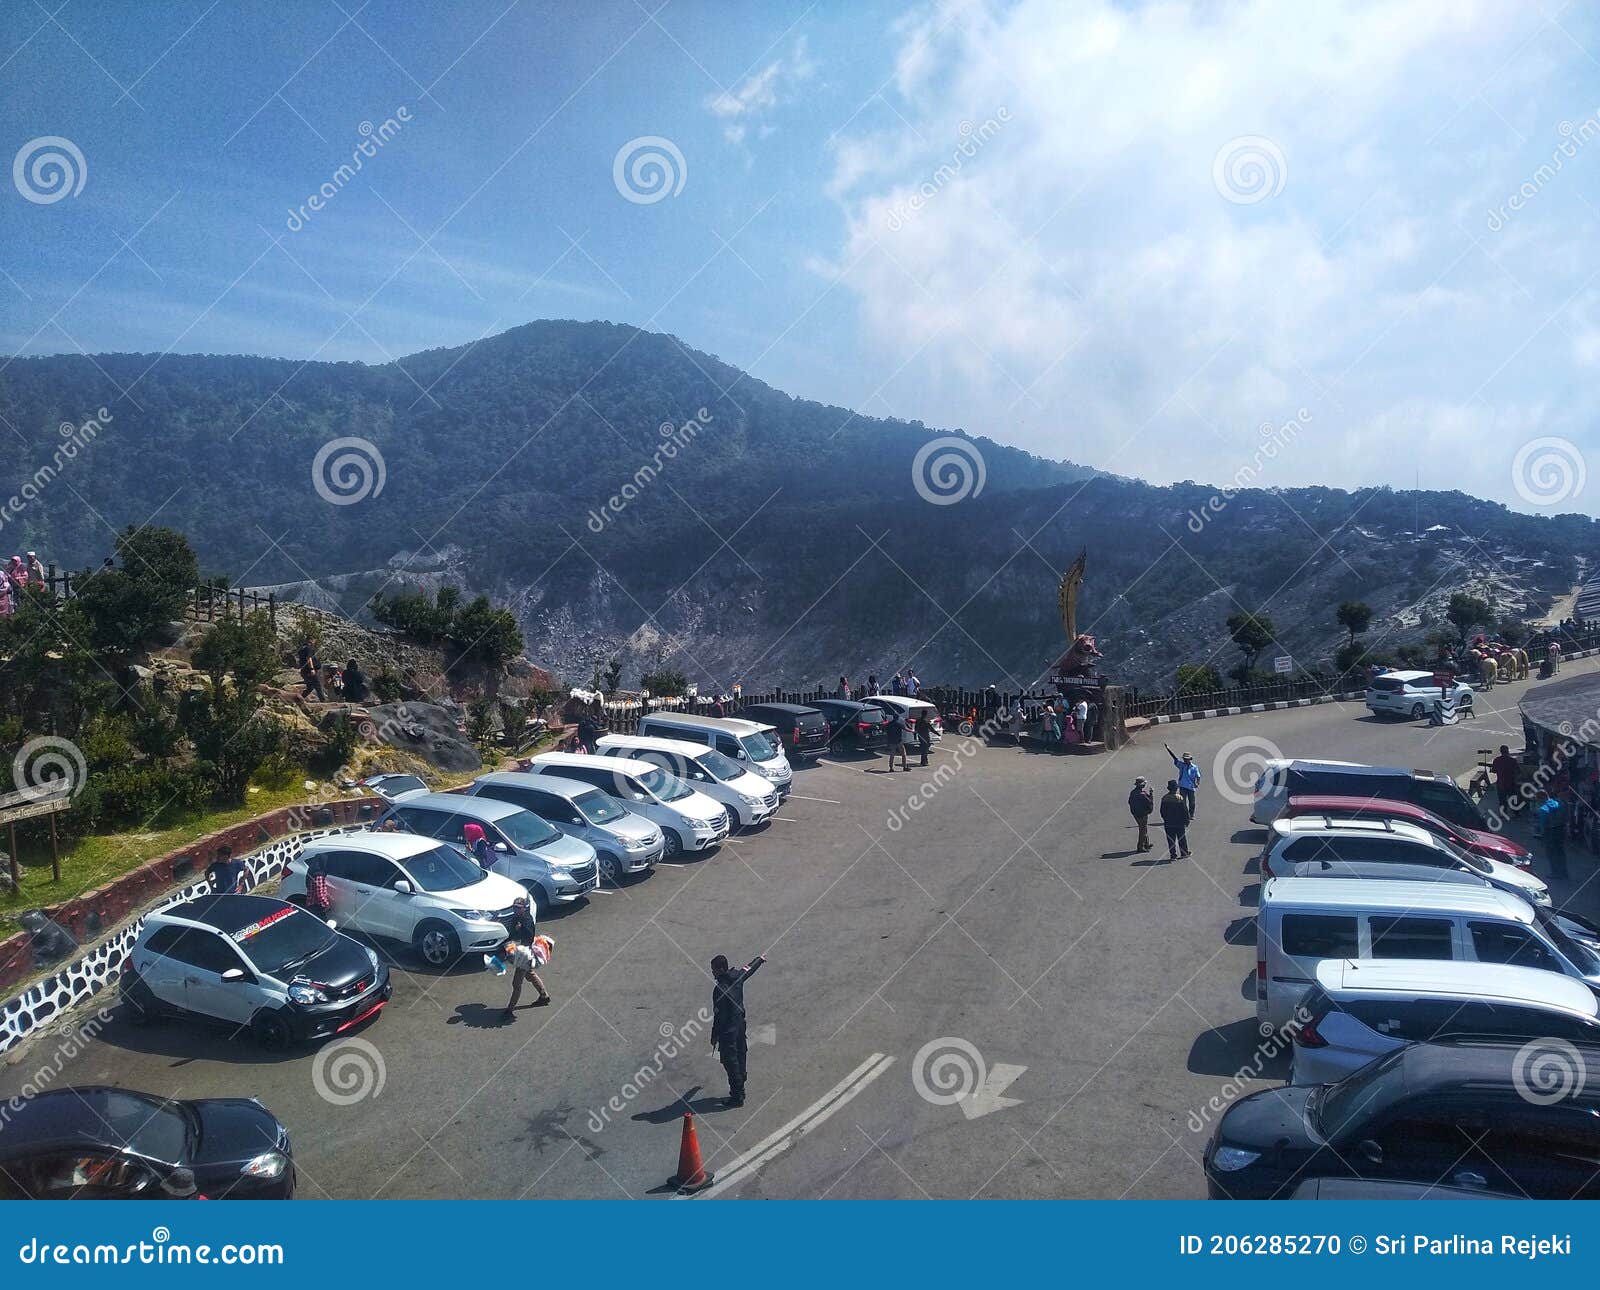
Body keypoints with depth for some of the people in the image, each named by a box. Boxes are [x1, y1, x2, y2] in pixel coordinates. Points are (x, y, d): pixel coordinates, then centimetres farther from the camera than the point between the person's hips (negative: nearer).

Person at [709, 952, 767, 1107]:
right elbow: (749, 969, 19)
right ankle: (740, 1091, 33)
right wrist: (760, 959, 39)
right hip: (740, 1025, 9)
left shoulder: (720, 989, -26)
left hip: (728, 1030, -9)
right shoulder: (736, 977, -3)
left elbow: (718, 1016, -22)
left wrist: (714, 1036, -13)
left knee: (731, 1063, 2)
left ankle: (737, 1097, 8)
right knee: (740, 1059, 19)